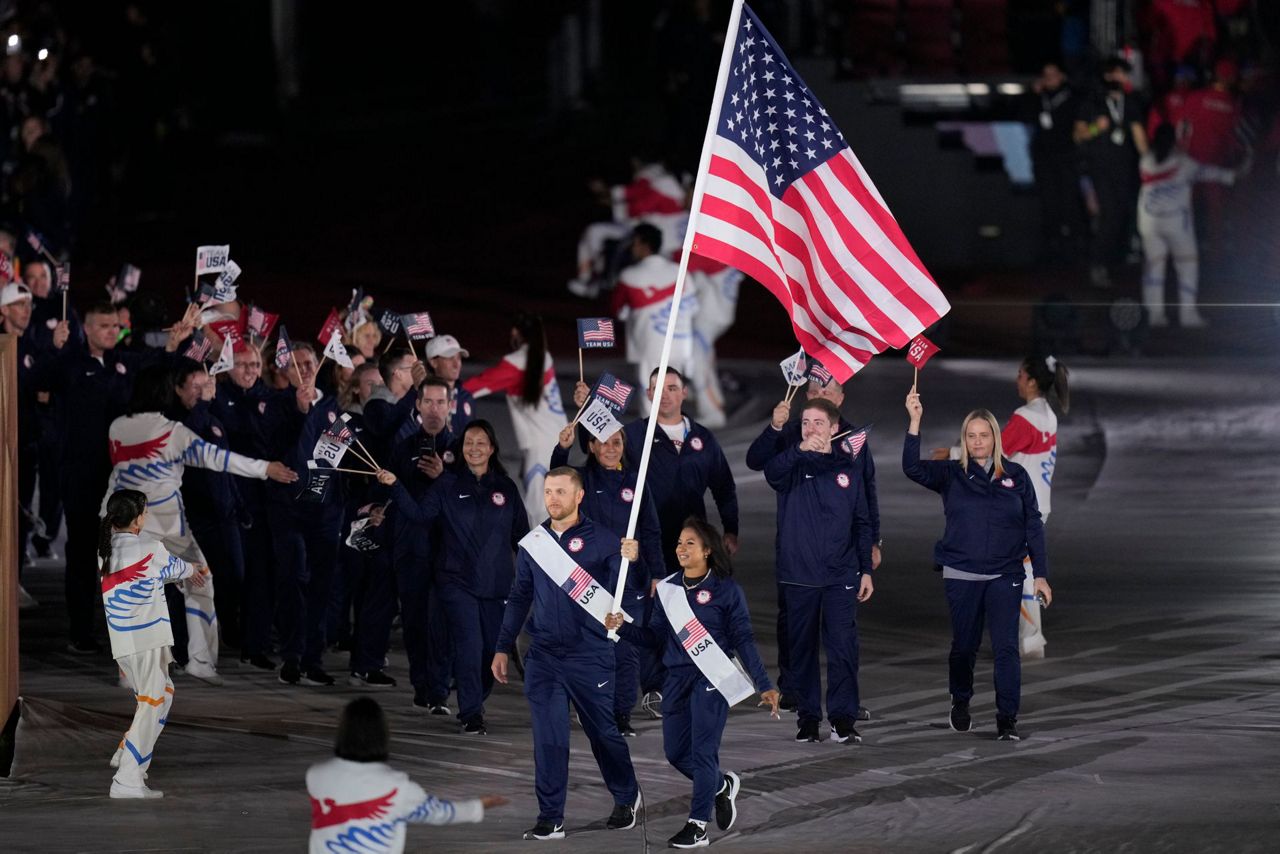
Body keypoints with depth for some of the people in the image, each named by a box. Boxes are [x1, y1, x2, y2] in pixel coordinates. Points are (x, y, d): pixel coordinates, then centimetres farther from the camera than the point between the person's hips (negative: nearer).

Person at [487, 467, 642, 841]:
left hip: (590, 656, -3)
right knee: (548, 739, 0)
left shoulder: (600, 540, -3)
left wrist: (628, 561, -27)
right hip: (543, 657, 3)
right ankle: (550, 819, 3)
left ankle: (627, 799, 29)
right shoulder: (533, 543, 8)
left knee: (605, 732, 8)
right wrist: (503, 648, 12)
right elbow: (519, 598, 15)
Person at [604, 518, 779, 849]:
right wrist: (623, 627, -6)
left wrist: (764, 686, -8)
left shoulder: (726, 589, -5)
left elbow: (743, 641, -4)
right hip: (677, 679, 6)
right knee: (676, 752, 7)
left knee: (702, 752, -6)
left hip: (712, 679, -5)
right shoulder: (668, 589, 8)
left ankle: (697, 827, 0)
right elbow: (657, 636, 10)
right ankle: (722, 785, 34)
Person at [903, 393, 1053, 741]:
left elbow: (1033, 526, 6)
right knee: (964, 645, 11)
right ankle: (960, 704, 34)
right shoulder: (952, 475, 4)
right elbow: (912, 467, -12)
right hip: (962, 577, 1)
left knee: (1006, 647, -8)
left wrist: (1041, 575, 1)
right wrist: (915, 422, -23)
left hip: (1005, 577, -1)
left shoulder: (1016, 476, 4)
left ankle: (1007, 721, -6)